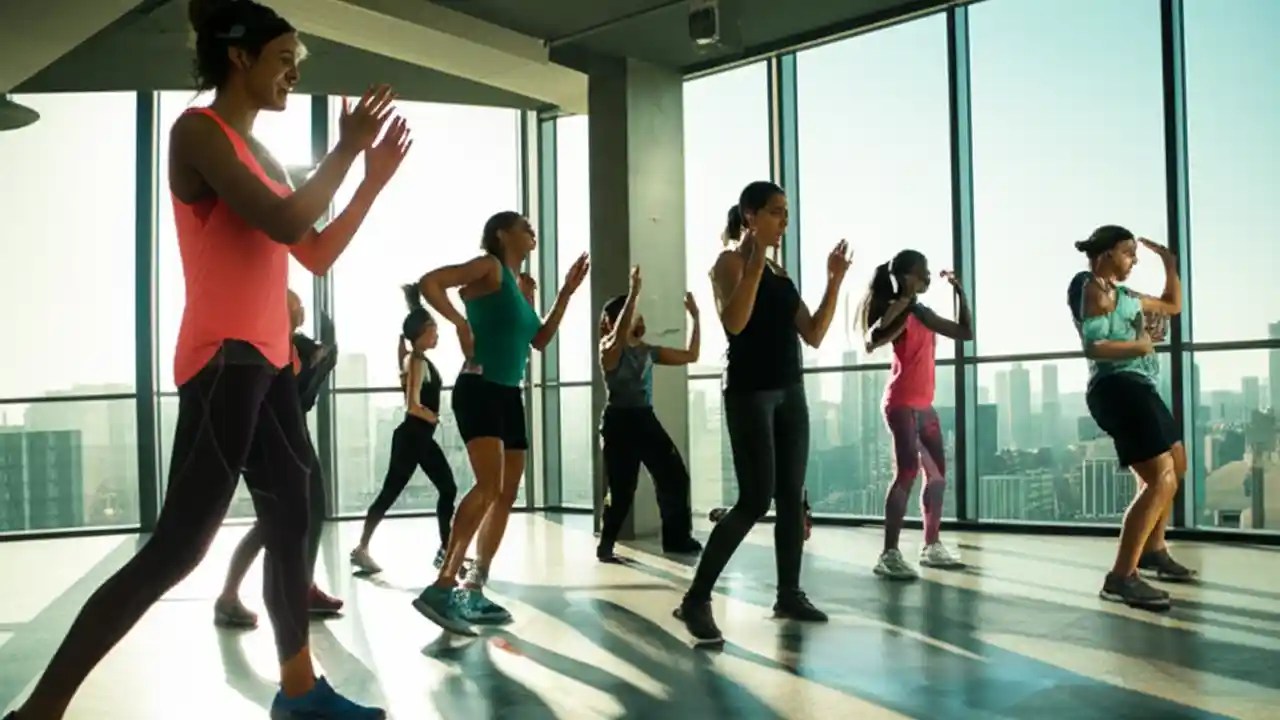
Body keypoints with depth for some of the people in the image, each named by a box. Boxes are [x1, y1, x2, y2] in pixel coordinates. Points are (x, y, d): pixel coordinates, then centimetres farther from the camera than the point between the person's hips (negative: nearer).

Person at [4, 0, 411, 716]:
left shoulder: (261, 155, 18)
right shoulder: (199, 130, -8)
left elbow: (318, 255, 19)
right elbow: (285, 225, -20)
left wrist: (375, 178, 14)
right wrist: (347, 150, -9)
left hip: (269, 362, 9)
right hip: (225, 362, -9)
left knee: (293, 525, 12)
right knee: (178, 546, -11)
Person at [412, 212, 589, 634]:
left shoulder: (520, 286, 20)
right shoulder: (489, 267, -3)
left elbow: (540, 340, 22)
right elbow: (429, 283, -14)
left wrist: (566, 293, 19)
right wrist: (461, 324, -18)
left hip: (510, 396, 10)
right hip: (479, 390, -10)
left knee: (507, 494, 7)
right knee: (489, 485, -24)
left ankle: (474, 591, 13)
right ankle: (442, 588, -25)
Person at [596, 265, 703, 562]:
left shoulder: (648, 351, 13)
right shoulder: (609, 349, -6)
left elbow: (690, 355, 16)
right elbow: (619, 335, -32)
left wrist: (695, 316, 11)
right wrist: (634, 292, -35)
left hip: (646, 419, 7)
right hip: (619, 421, -7)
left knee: (674, 476, 3)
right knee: (621, 488, -5)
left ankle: (676, 538, 14)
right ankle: (605, 546, 10)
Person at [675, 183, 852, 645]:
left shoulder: (780, 274, 18)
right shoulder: (730, 262, -3)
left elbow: (813, 335, 12)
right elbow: (734, 323, -21)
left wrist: (834, 282, 5)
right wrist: (755, 262, -24)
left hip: (789, 392, 8)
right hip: (749, 392, -8)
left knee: (791, 497, 7)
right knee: (755, 500, -14)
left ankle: (789, 594, 16)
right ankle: (696, 600, -8)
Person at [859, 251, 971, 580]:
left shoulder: (923, 312, 18)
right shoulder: (895, 308, -6)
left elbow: (966, 332, 22)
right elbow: (872, 339, -24)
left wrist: (959, 292, 18)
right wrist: (905, 310, -25)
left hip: (925, 404, 9)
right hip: (902, 404, -9)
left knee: (937, 473, 10)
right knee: (907, 472, -16)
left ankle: (932, 546, 20)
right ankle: (890, 554, -17)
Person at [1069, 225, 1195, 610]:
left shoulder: (1122, 294, 20)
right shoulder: (1095, 289, -9)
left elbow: (1172, 306, 32)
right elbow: (1093, 346, -22)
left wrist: (1170, 265, 22)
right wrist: (1139, 345, -12)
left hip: (1137, 388, 11)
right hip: (1118, 388, -11)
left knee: (1176, 466, 26)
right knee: (1160, 480, -18)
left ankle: (1152, 550, 39)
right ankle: (1121, 577, -22)